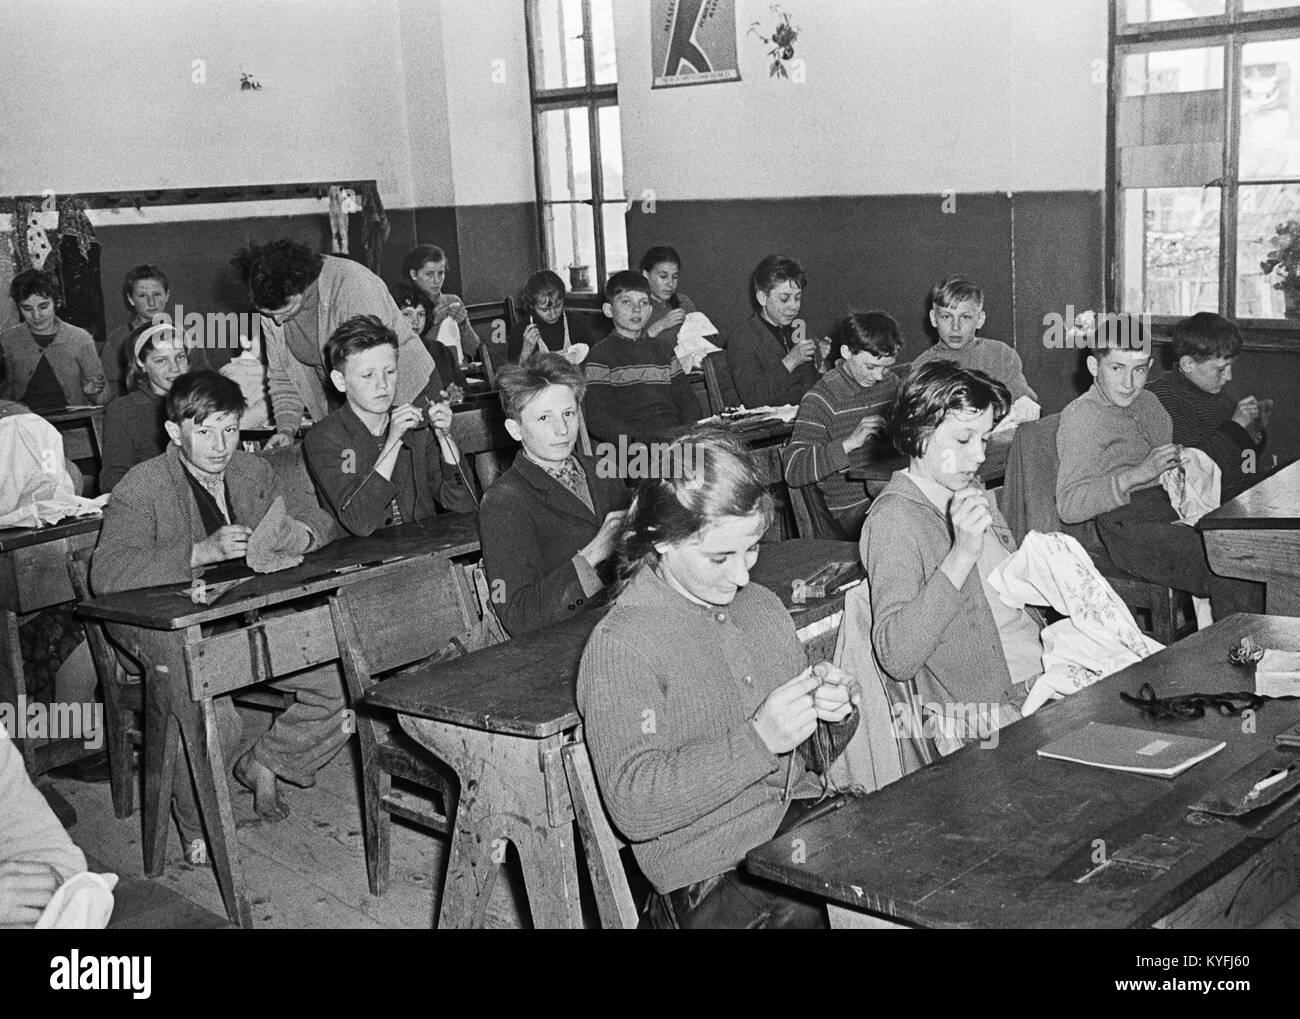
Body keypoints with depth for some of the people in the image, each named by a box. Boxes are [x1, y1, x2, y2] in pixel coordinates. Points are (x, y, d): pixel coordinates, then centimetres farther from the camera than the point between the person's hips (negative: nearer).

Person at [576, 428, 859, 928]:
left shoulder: (762, 605, 12)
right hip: (715, 883, -7)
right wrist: (758, 741, -24)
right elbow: (633, 804, -19)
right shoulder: (620, 646, -11)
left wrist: (834, 711, -2)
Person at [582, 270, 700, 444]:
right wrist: (646, 438, -19)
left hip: (677, 438, 6)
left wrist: (689, 430, -4)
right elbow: (596, 420, -6)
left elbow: (687, 399, 20)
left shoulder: (662, 350, 24)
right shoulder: (601, 355, 4)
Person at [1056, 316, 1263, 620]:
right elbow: (1068, 506, -14)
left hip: (1173, 514, 8)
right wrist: (1137, 474, -21)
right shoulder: (1080, 417, -6)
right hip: (1131, 531, -8)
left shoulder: (1149, 402, 19)